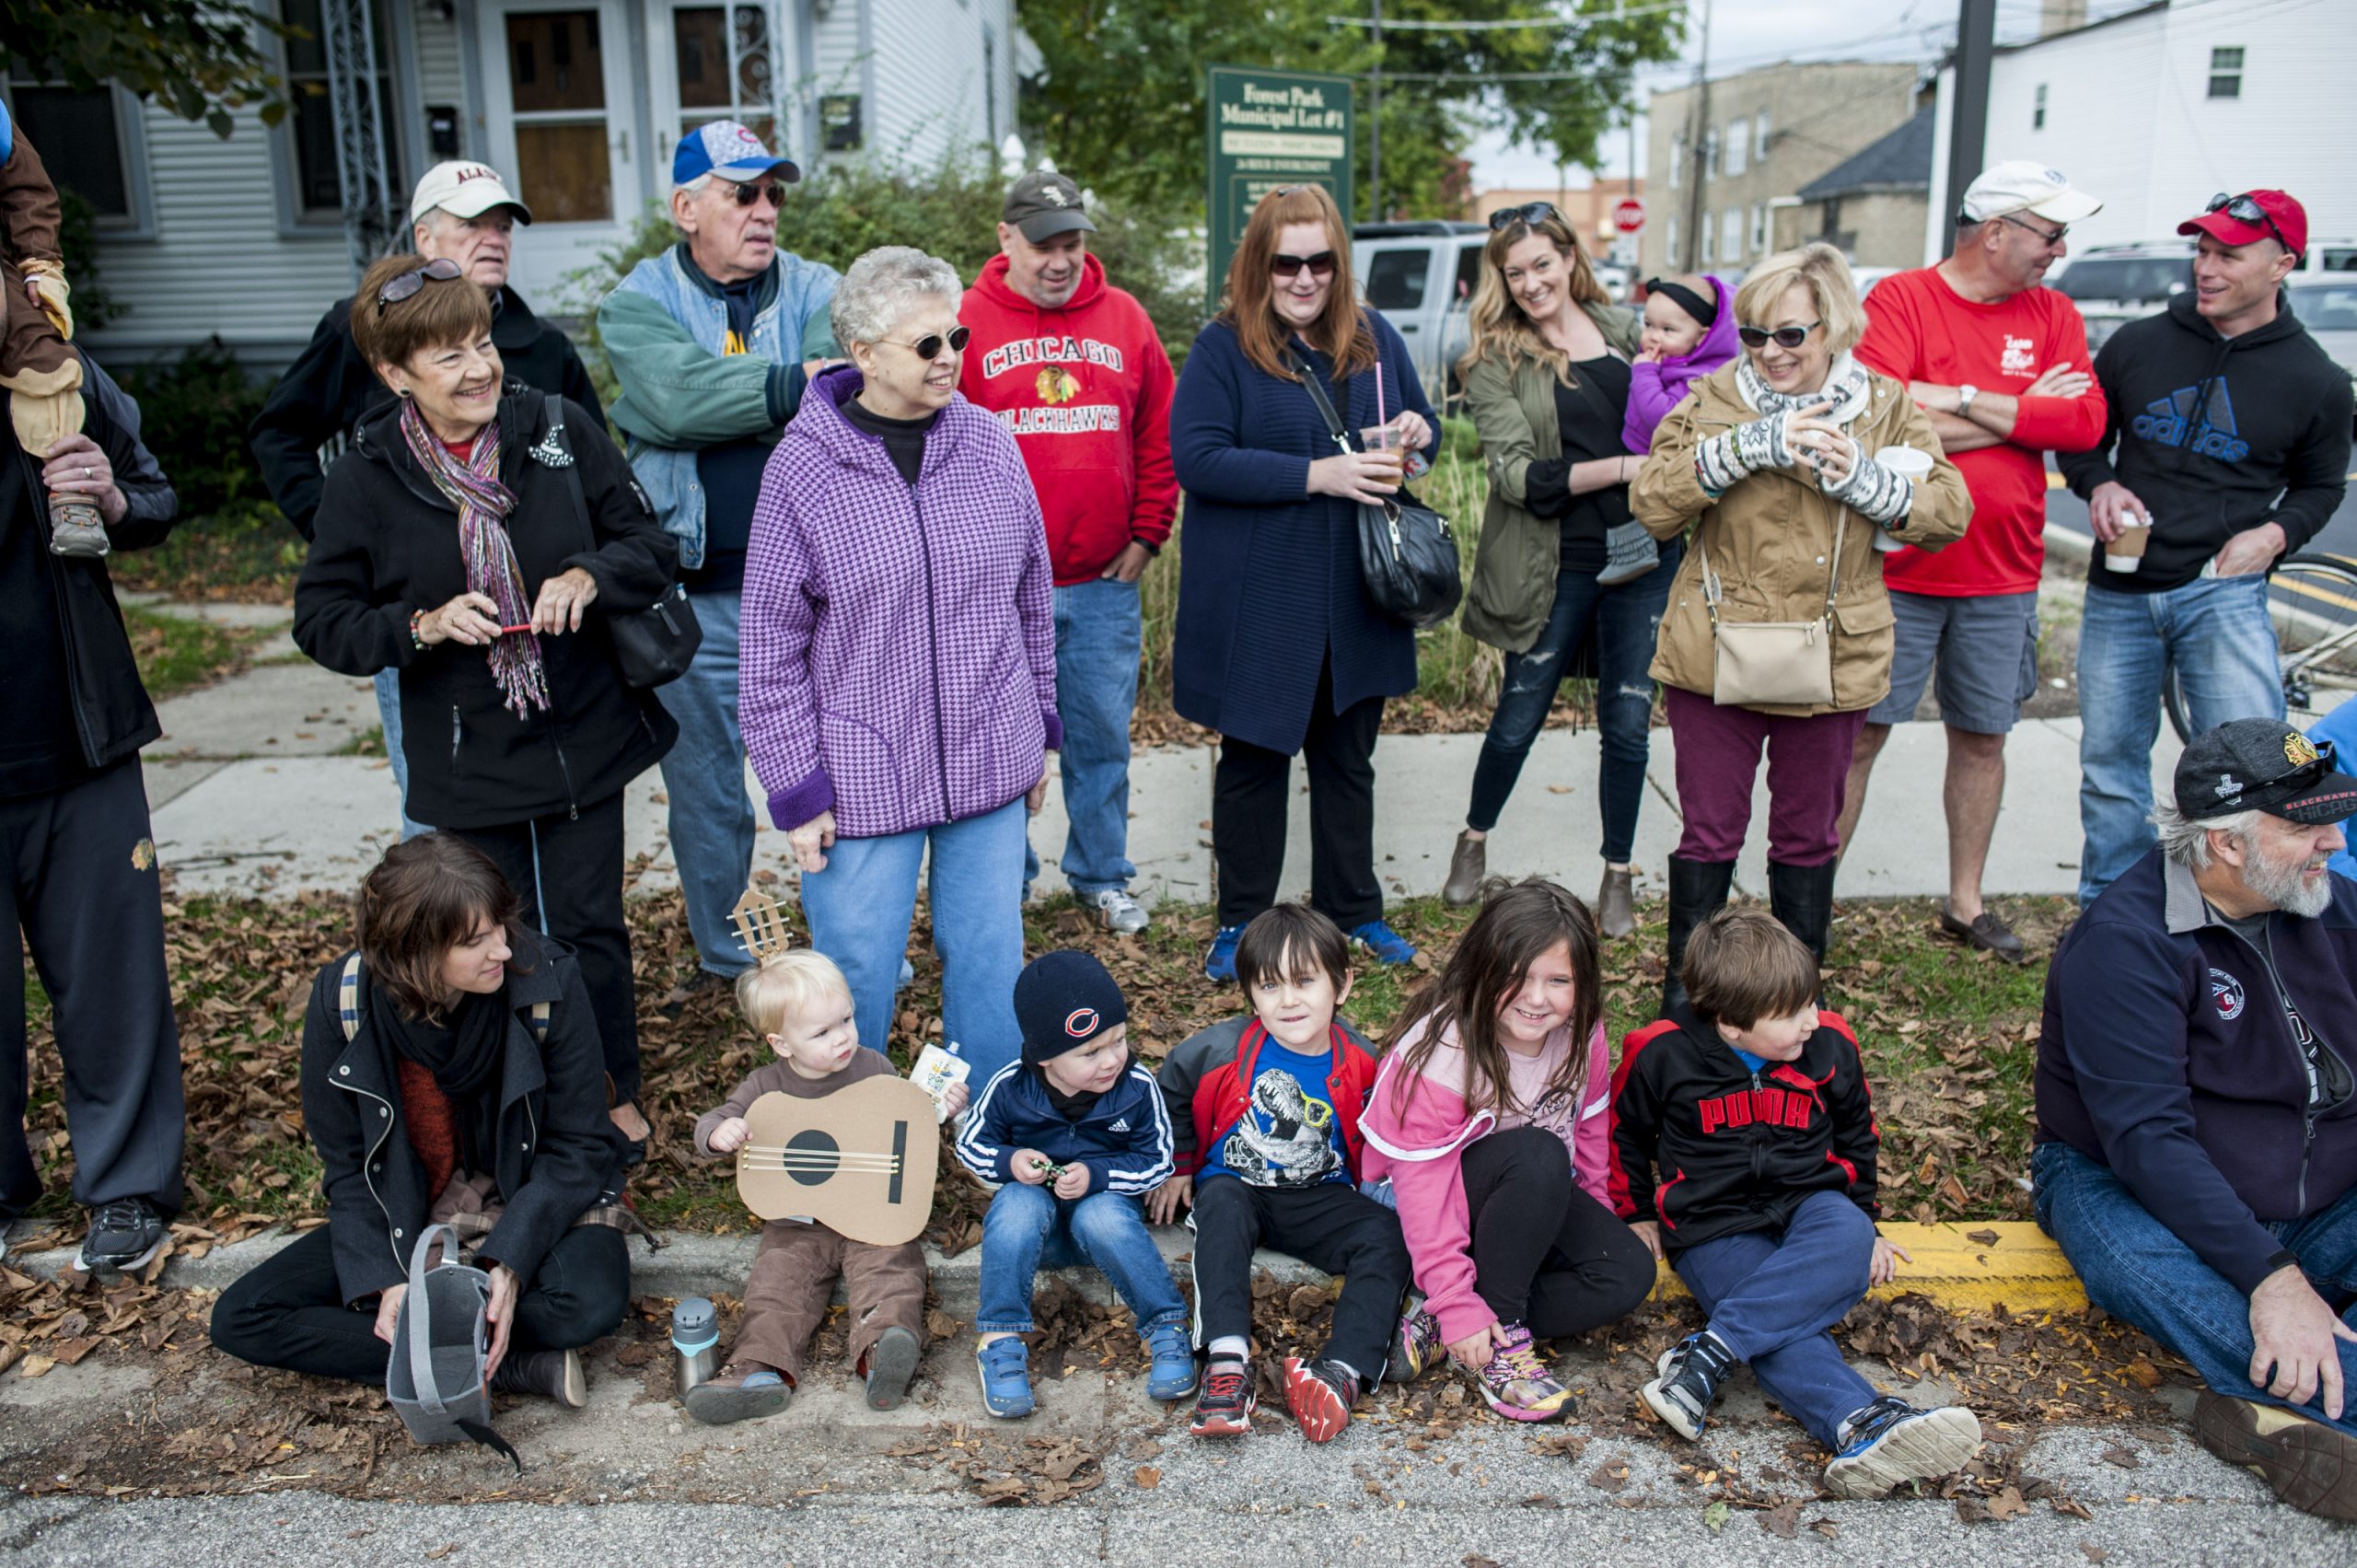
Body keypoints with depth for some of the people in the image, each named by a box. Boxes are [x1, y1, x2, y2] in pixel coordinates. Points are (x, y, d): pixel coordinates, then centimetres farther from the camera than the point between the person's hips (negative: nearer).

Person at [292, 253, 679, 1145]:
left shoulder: (559, 430, -5)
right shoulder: (366, 477, -7)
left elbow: (649, 545, 1)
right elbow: (321, 619, -2)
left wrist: (588, 578, -19)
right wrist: (423, 625, -19)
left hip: (584, 742, 1)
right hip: (466, 763, 0)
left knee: (591, 930, 9)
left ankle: (615, 1100, 31)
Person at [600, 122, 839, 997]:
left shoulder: (813, 292, 5)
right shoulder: (639, 303, 2)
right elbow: (681, 398, -19)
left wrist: (733, 405, -27)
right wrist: (795, 385, -21)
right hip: (695, 596, 0)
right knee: (706, 786, 12)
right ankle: (722, 961, 30)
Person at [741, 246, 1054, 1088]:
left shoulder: (989, 443, 1)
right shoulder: (804, 468, -9)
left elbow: (1032, 596, 12)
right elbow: (770, 647, -6)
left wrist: (1041, 729, 14)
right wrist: (797, 791, -7)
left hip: (990, 764, 3)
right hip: (863, 778, -3)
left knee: (991, 958, 13)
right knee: (857, 975, 7)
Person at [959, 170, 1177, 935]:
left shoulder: (1125, 319, 7)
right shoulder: (967, 322, -2)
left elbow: (1159, 437, 11)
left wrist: (1146, 535, 6)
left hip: (1104, 585, 3)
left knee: (1104, 736, 10)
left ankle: (1101, 877, 26)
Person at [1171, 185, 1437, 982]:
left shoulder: (1373, 337, 7)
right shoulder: (1223, 347, -9)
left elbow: (1425, 424, 19)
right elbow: (1196, 458, -20)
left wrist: (1417, 431, -7)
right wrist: (1320, 475, -24)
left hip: (1357, 600, 5)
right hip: (1256, 603, -4)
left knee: (1348, 758, 16)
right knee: (1253, 758, 9)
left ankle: (1353, 909, 32)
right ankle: (1241, 921, 24)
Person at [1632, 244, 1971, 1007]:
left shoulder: (1886, 407, 5)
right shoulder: (1713, 400, 1)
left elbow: (1950, 513, -1)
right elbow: (1652, 505, -10)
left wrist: (1861, 478, -16)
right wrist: (1746, 446, -20)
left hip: (1832, 658, 2)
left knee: (1808, 837, 14)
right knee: (1709, 834, 6)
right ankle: (1684, 999, 22)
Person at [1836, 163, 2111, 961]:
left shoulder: (2054, 314, 8)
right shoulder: (1901, 299, -6)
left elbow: (2085, 421, -6)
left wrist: (1960, 401, -15)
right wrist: (2025, 413, -12)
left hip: (2003, 575, 5)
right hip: (1899, 568, -4)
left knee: (1982, 738, 13)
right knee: (1860, 735, 1)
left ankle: (1966, 901, 27)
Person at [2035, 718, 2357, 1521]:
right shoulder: (2125, 940, -18)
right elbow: (2146, 1136, -24)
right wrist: (2267, 1275, -34)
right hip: (2134, 1185, -6)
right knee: (2125, 1253, -39)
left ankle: (2275, 1411, -38)